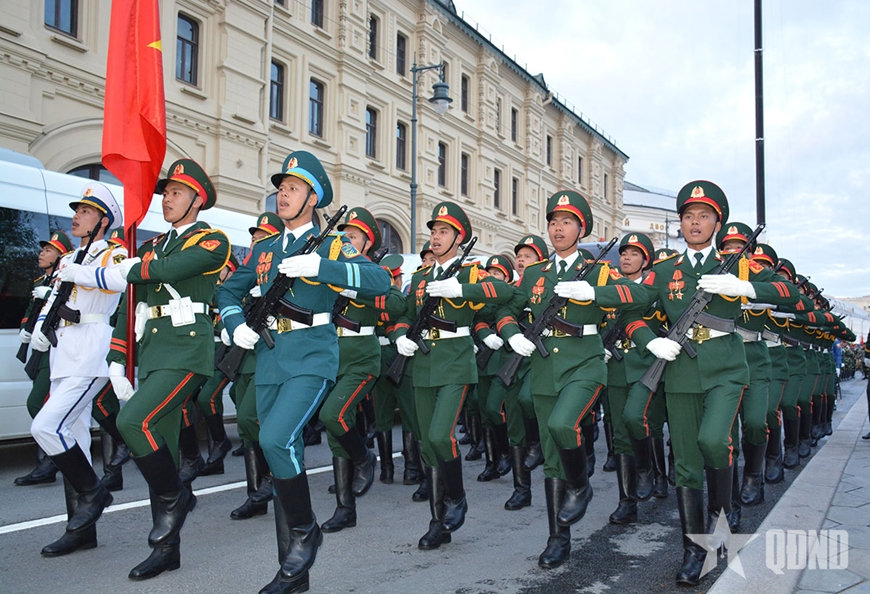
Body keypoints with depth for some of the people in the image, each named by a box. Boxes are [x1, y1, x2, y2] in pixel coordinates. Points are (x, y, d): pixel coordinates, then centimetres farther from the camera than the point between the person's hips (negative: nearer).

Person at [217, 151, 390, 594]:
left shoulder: (331, 246, 0)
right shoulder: (263, 250, 16)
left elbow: (379, 281, -14)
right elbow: (228, 291, 23)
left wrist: (320, 267, -23)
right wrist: (236, 325, 3)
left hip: (311, 361, -6)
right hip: (269, 364, 6)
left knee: (276, 439, -25)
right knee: (282, 456, 8)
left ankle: (305, 528, 1)